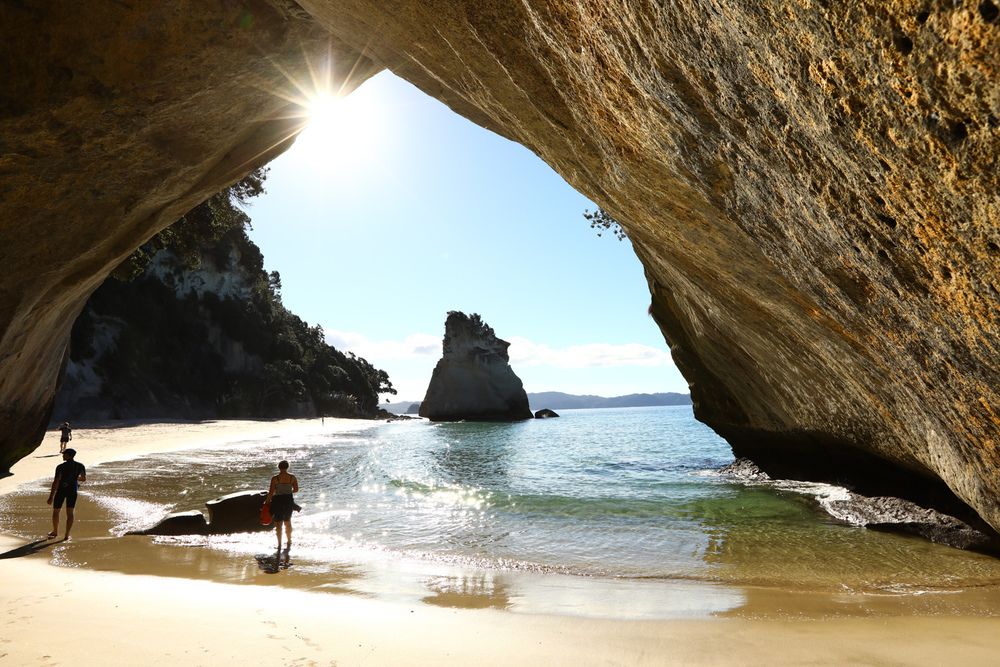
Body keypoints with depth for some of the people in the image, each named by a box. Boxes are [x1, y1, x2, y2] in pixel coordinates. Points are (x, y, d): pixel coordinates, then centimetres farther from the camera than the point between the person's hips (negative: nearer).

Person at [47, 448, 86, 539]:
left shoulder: (60, 467, -16)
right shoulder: (80, 466, -4)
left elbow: (56, 482, -19)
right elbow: (84, 479, 6)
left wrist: (51, 497, -17)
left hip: (61, 490, -3)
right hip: (72, 490, 3)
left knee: (55, 511, 20)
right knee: (70, 513, 7)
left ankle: (55, 531, 36)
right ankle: (67, 535, 2)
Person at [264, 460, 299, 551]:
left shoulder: (275, 478, -15)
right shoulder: (292, 477, -7)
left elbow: (271, 492, -11)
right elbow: (296, 489, 1)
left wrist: (267, 501, 4)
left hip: (278, 501, -3)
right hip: (289, 501, 3)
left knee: (278, 523, 10)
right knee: (287, 522, 21)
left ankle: (279, 544, 14)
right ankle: (289, 542, 32)